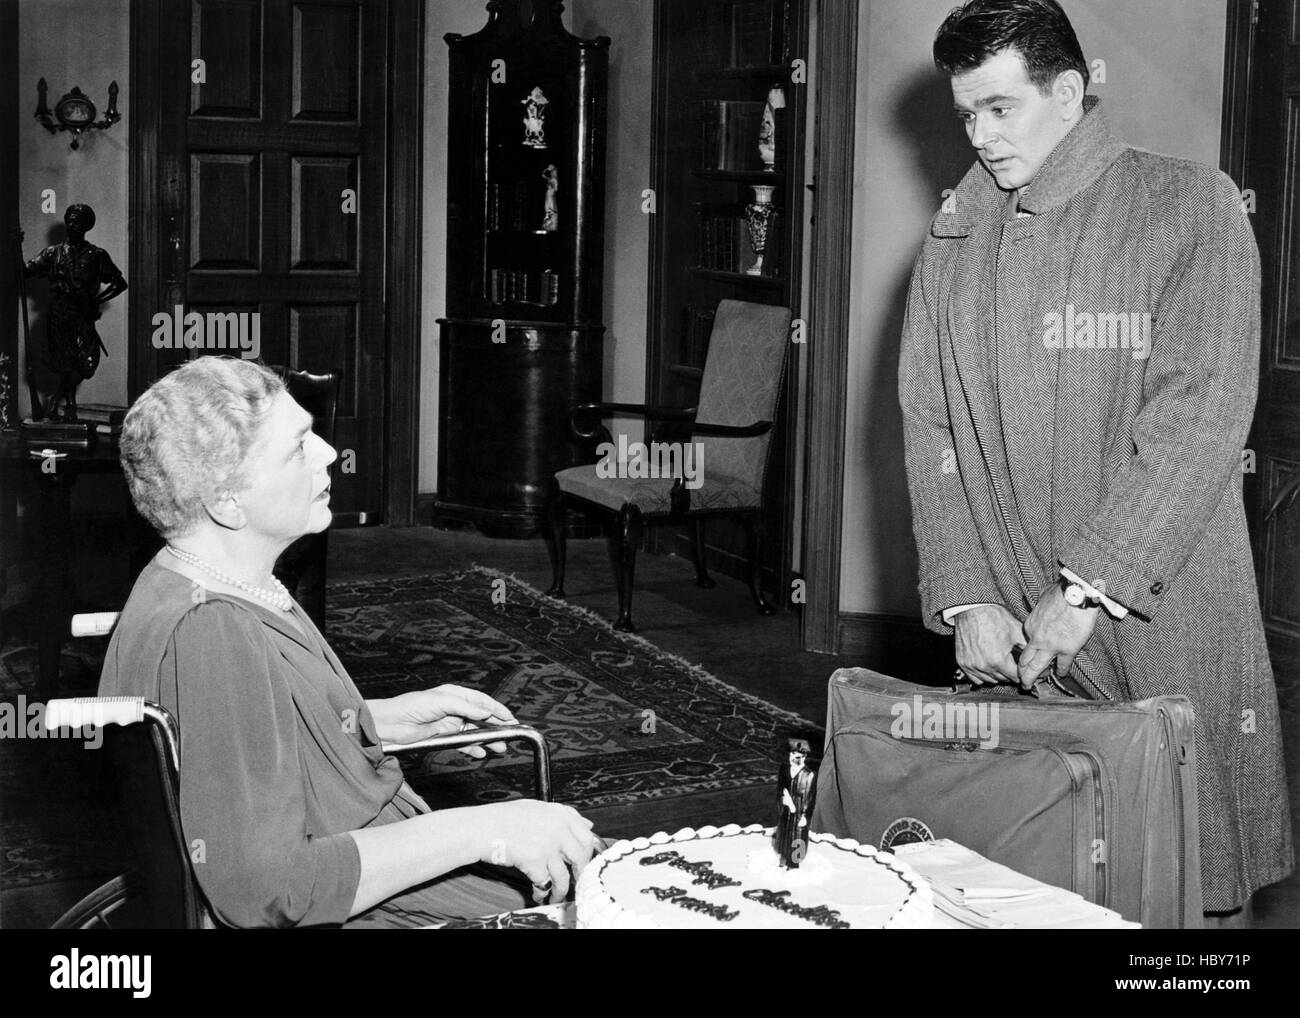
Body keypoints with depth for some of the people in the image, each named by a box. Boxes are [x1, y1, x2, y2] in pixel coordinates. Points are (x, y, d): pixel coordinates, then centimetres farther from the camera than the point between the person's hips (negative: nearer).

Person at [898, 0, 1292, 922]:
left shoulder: (1188, 208, -4)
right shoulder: (954, 245, 10)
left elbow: (1200, 415, -13)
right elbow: (928, 431, 7)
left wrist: (1090, 587, -18)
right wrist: (966, 600, -5)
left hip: (1162, 626, -3)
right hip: (1009, 642, 4)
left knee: (1193, 877, 2)